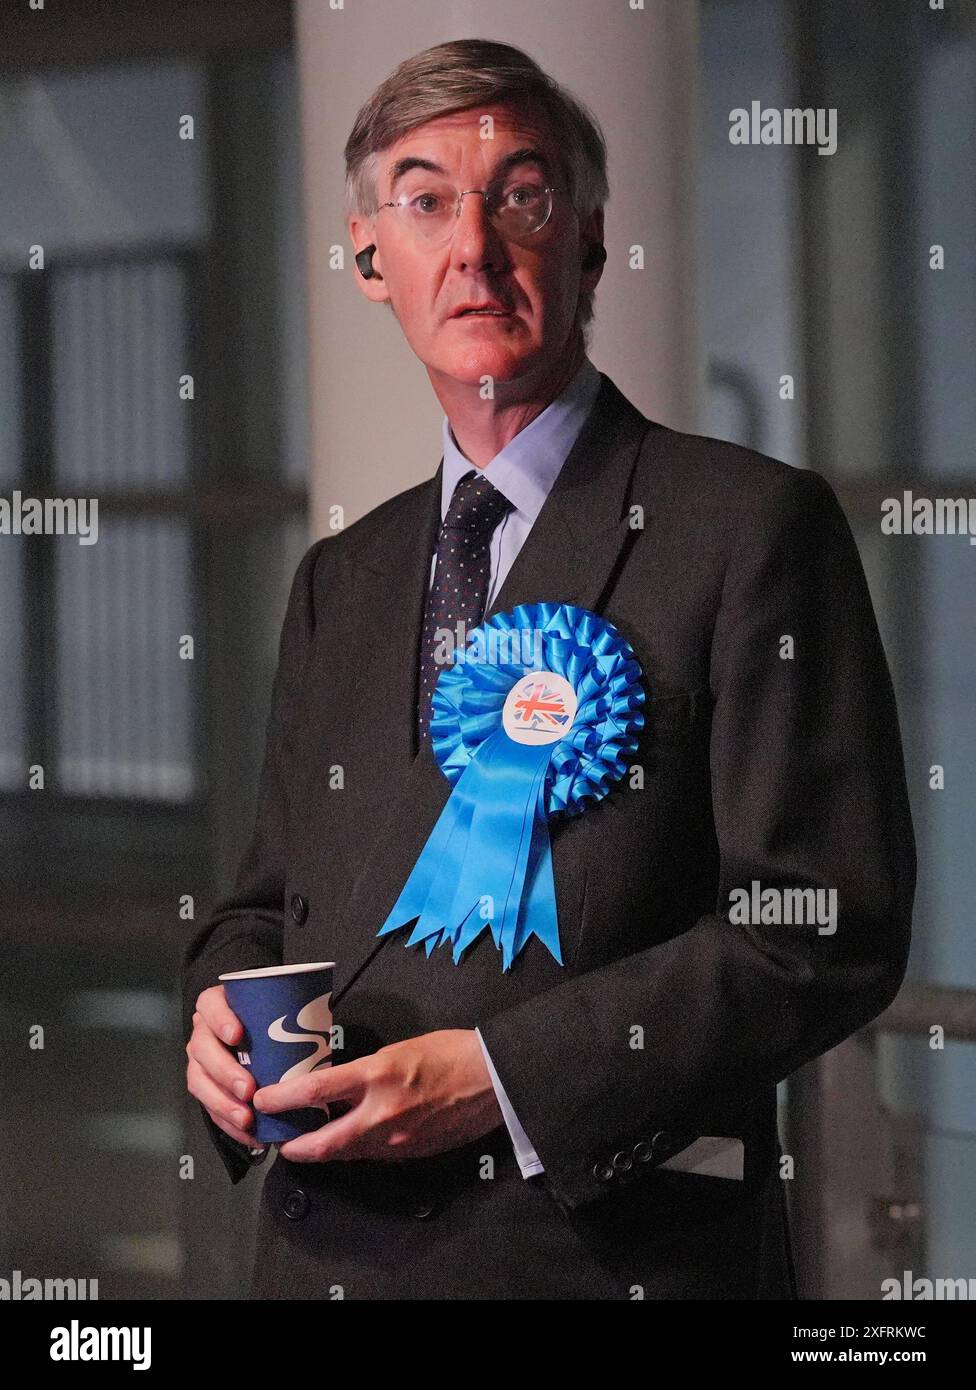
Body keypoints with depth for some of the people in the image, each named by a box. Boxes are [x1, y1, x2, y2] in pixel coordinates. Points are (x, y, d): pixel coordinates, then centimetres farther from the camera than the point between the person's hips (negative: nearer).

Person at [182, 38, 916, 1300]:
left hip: (614, 1250, -5)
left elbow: (829, 927, -12)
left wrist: (499, 1074, -19)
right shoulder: (339, 582, 15)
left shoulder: (752, 527, -5)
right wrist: (223, 1011, -3)